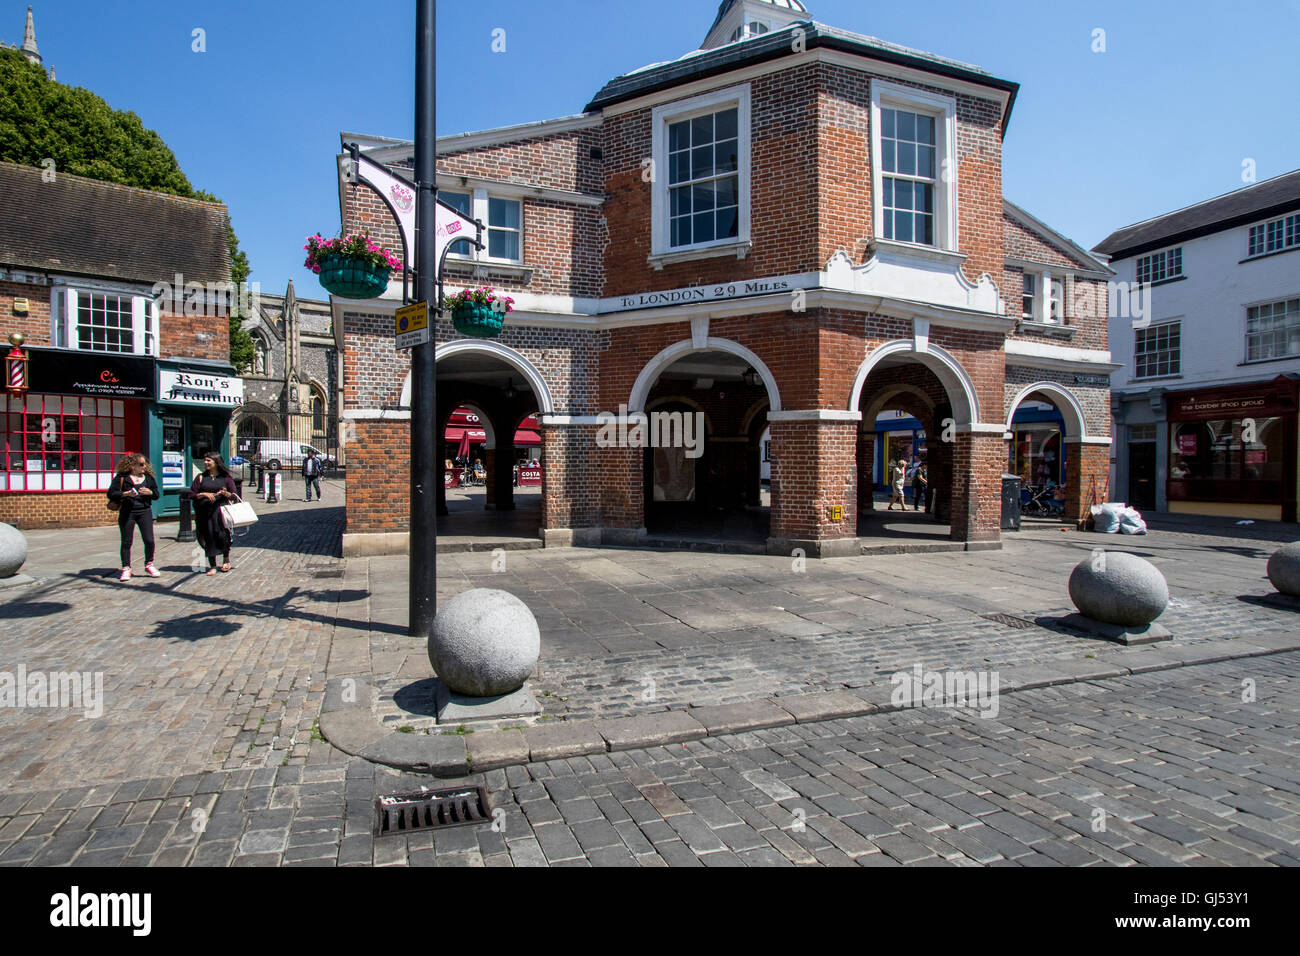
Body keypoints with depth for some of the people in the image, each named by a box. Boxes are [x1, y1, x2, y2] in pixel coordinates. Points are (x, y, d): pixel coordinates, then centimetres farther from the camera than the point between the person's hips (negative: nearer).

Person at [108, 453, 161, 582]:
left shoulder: (148, 477, 12)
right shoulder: (121, 477, 1)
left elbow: (156, 495, 14)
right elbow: (111, 494, -3)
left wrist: (149, 492, -7)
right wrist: (126, 494, -17)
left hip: (145, 511, 2)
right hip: (127, 512, -2)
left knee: (149, 540, -3)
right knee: (127, 541, 2)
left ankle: (149, 565, 14)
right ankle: (126, 568, 11)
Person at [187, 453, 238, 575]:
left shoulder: (226, 478, 7)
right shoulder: (201, 478, 11)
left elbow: (234, 496, 6)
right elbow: (192, 495, 8)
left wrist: (226, 493, -15)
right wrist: (204, 494, -9)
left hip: (221, 510, -2)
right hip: (205, 512, 2)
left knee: (222, 535, -11)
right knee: (209, 537, 0)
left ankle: (226, 559, 16)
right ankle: (212, 566, 8)